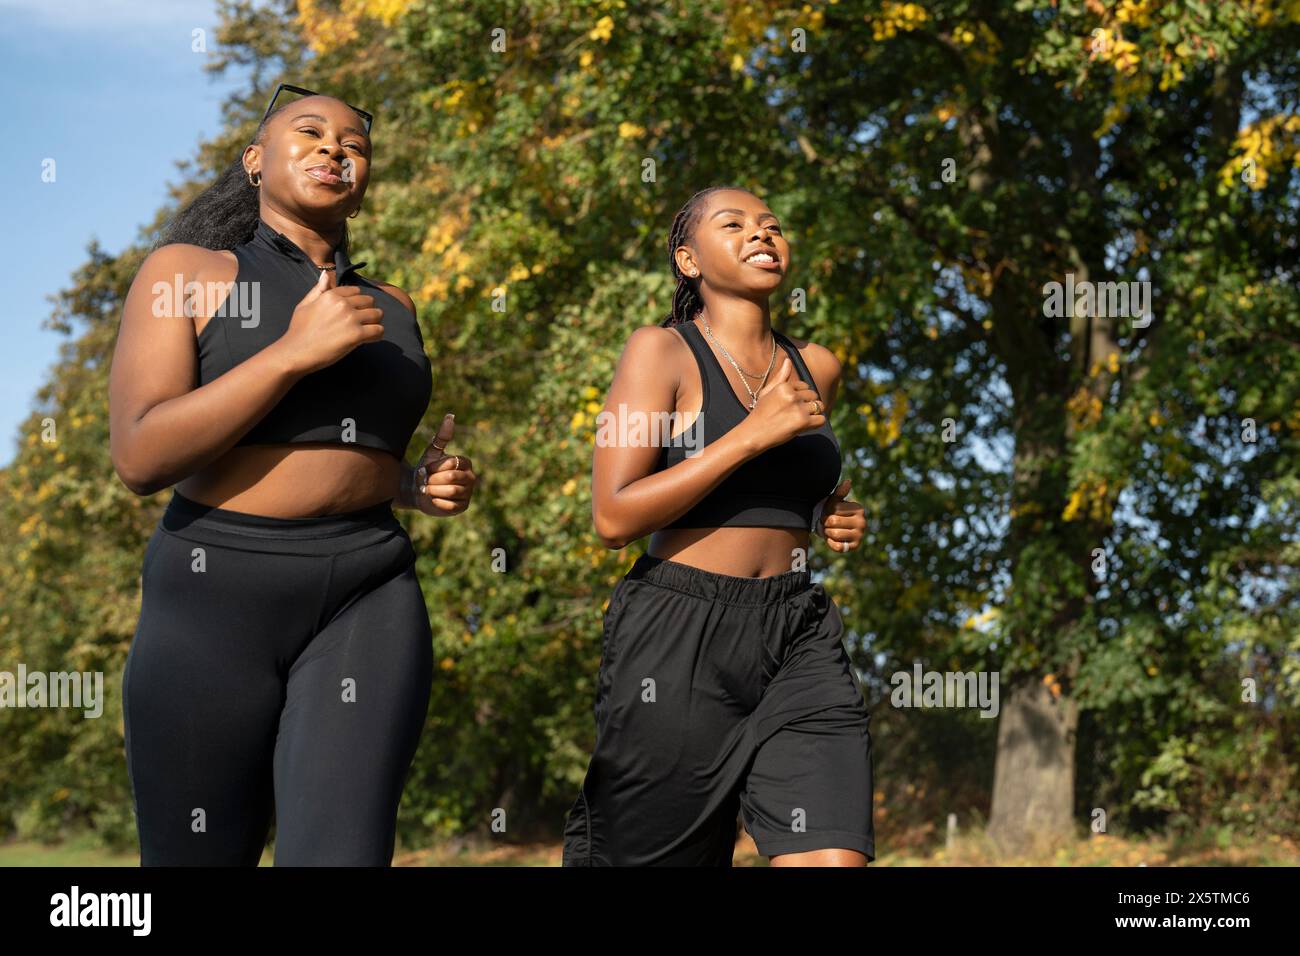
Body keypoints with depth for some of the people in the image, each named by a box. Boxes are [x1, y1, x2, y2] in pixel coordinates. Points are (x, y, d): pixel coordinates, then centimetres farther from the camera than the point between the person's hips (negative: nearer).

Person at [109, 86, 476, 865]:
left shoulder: (390, 306, 16)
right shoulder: (187, 272, 2)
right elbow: (140, 458, -12)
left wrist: (421, 486, 6)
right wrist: (294, 351, -17)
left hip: (370, 599, 3)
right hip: (213, 595, -2)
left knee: (343, 854, -16)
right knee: (199, 855, 5)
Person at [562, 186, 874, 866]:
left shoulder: (817, 368, 14)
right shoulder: (661, 352, -2)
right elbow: (614, 517, -13)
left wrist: (836, 519, 11)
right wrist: (753, 433, -16)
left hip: (798, 638, 4)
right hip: (677, 636, -4)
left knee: (834, 857, -14)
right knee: (661, 853, 6)